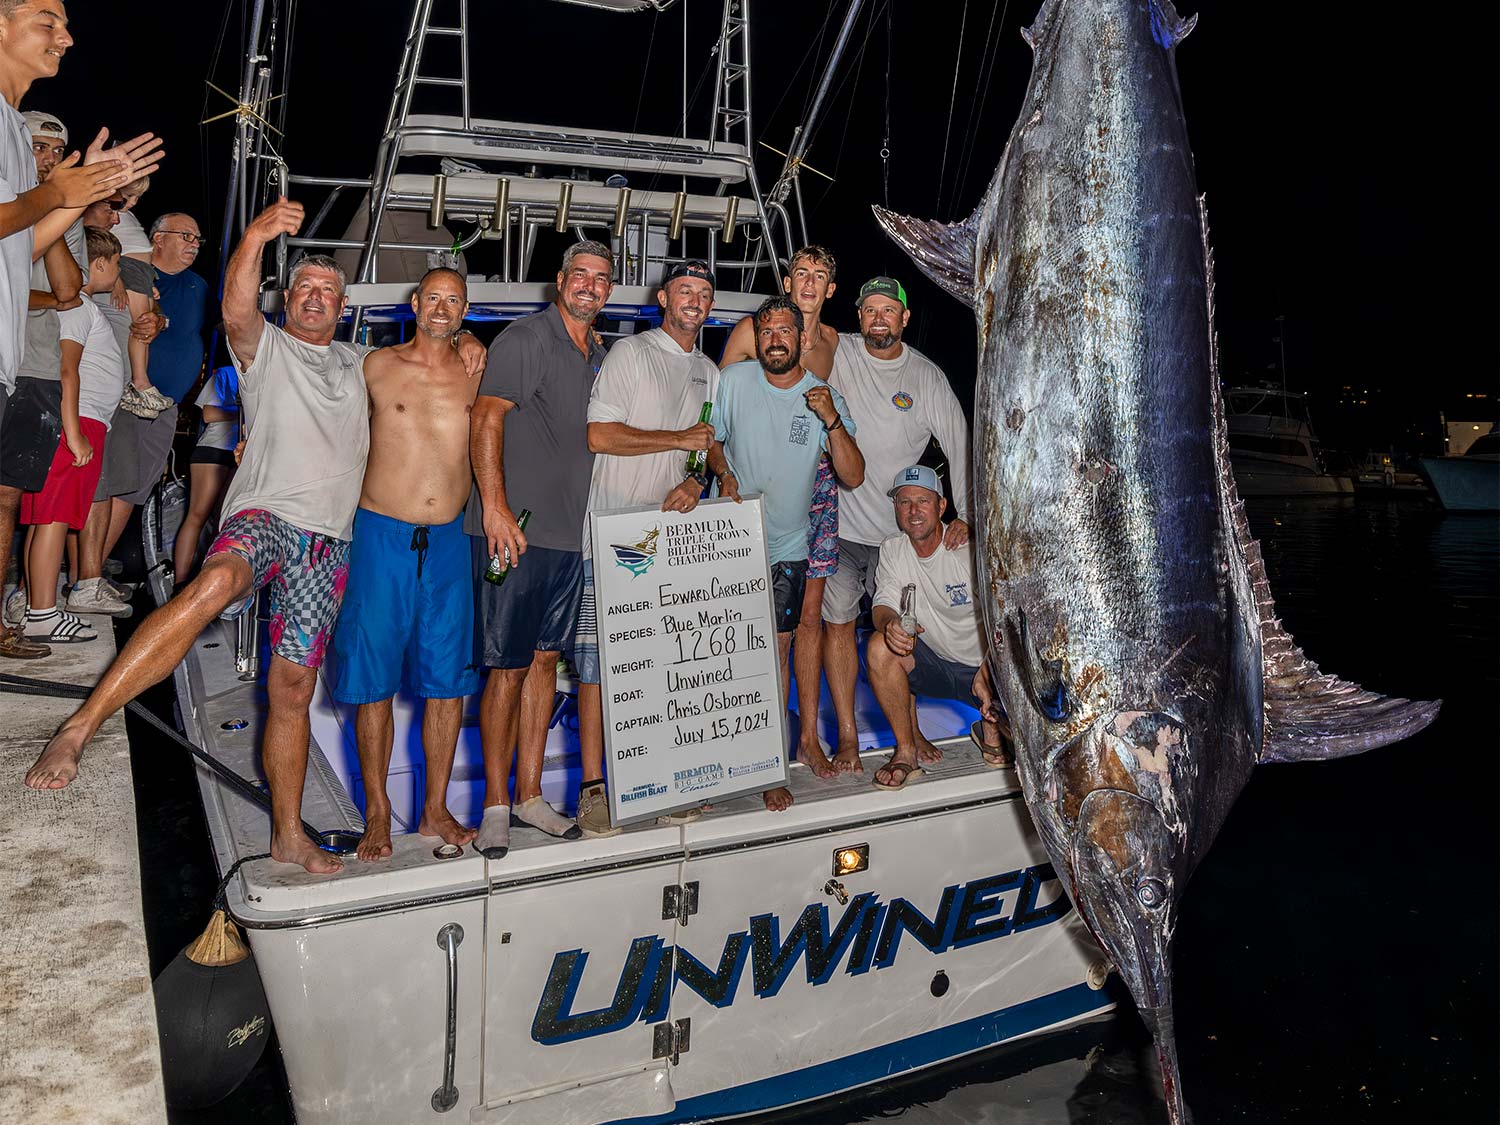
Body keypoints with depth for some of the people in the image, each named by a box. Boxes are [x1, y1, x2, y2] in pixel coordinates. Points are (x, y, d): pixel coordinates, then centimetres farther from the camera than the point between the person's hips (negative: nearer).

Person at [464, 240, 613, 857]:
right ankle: (496, 803, 9)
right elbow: (486, 419, -15)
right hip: (514, 529, -7)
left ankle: (530, 794, 21)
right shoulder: (525, 339, -6)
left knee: (545, 657, 11)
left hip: (570, 530, 7)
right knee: (508, 666, -3)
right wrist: (495, 506, -24)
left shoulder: (600, 355, 17)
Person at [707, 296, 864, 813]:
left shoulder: (826, 397, -5)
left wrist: (832, 420, -25)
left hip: (787, 549, 0)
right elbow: (710, 438, 10)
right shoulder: (733, 380, -5)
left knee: (775, 652, 5)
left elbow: (852, 477, -12)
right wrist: (723, 471, -10)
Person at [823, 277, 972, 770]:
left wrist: (966, 515, -1)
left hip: (898, 527, 1)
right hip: (837, 524, -1)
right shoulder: (837, 353, -2)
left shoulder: (927, 376, 1)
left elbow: (960, 446, 4)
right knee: (837, 624, 2)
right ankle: (847, 737, 11)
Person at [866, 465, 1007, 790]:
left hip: (983, 665, -2)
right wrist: (890, 624, -38)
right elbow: (883, 606, -11)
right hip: (934, 665, 2)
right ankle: (907, 749, -13)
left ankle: (990, 730, 11)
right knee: (880, 647, -27)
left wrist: (988, 672, -36)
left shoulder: (971, 549, -15)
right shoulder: (892, 550, -2)